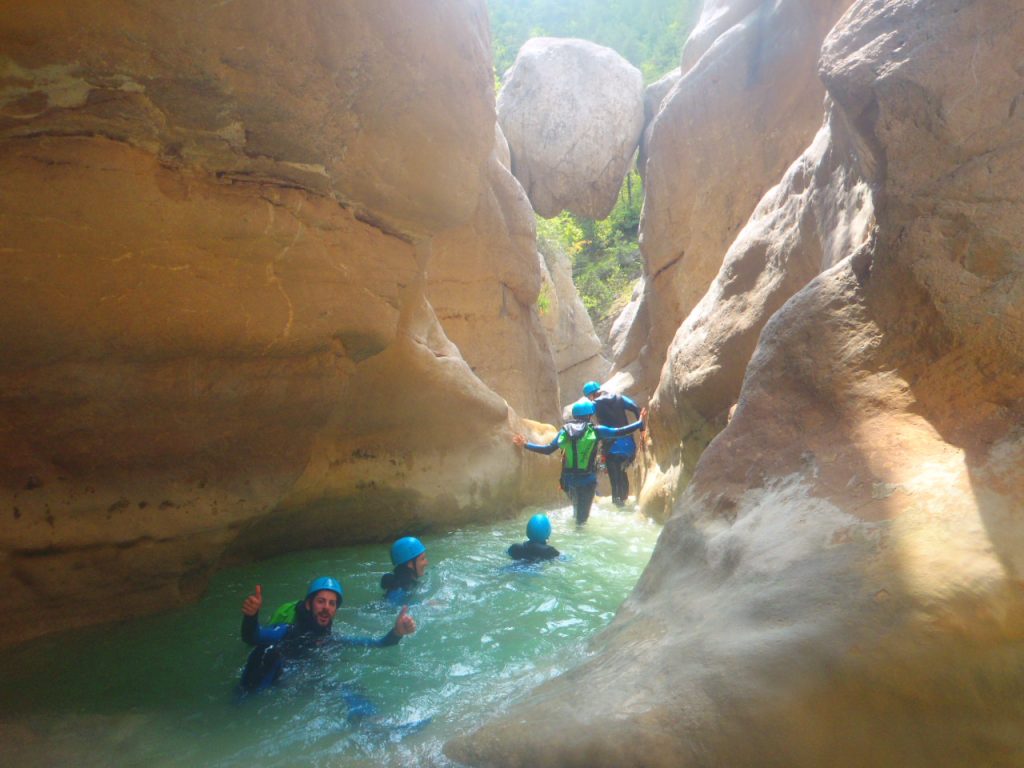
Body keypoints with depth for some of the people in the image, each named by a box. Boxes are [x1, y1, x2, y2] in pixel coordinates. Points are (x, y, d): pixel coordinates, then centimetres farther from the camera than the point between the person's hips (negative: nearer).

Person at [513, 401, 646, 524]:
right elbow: (620, 432, -7)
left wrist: (525, 445, 13)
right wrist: (640, 423, 5)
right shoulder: (595, 430, -8)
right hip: (587, 480, -3)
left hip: (569, 480, 4)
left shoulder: (565, 431, 1)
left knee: (577, 507, 30)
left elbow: (548, 449, 2)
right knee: (582, 514, 9)